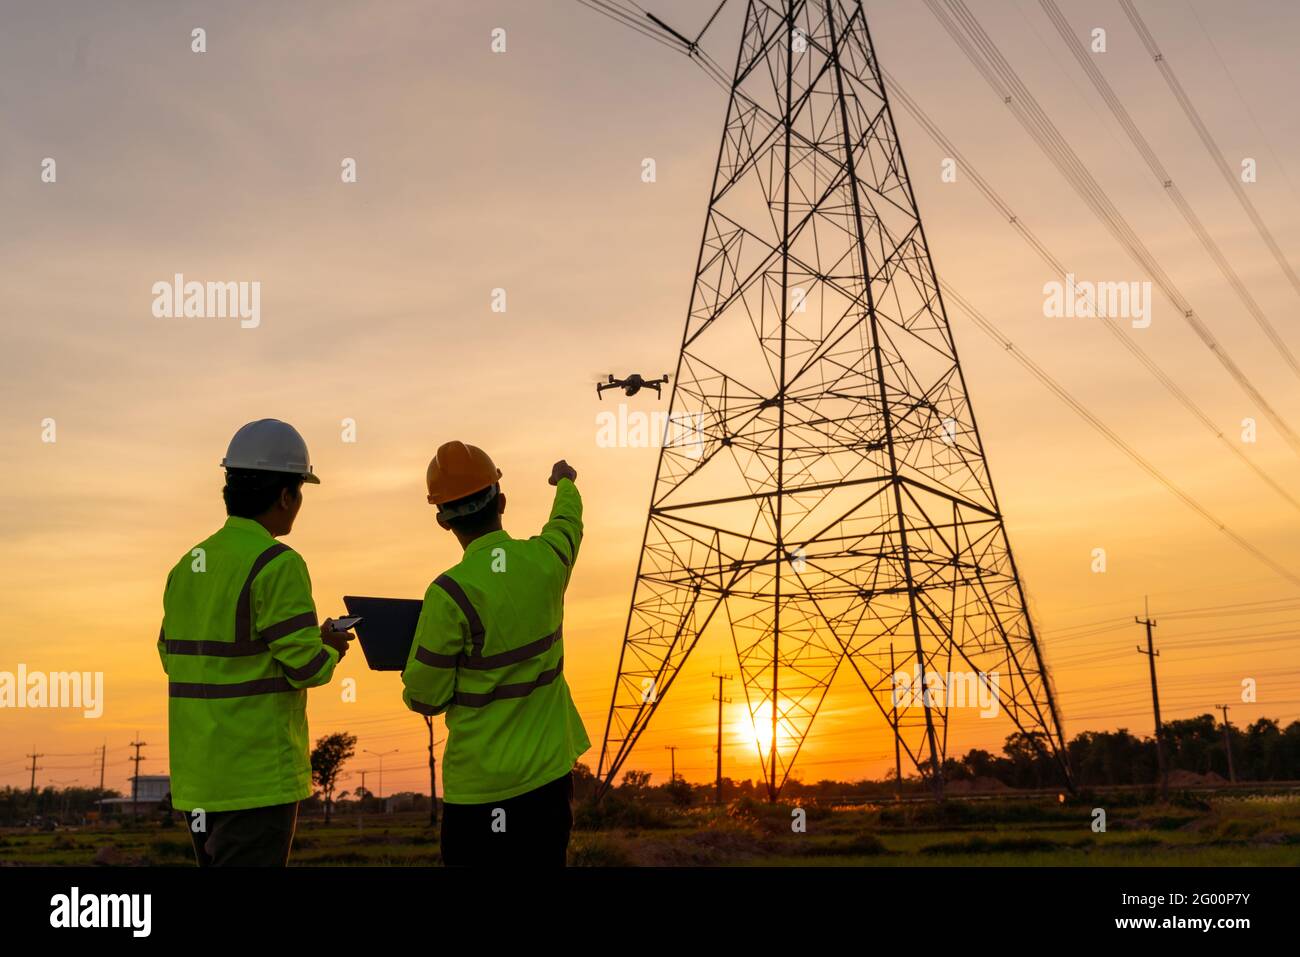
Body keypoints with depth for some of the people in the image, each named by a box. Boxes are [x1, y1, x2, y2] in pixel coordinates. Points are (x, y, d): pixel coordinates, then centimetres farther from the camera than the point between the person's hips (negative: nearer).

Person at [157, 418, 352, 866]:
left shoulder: (188, 566, 9)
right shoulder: (277, 565, -14)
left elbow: (172, 655, 16)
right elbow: (306, 666, -17)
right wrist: (330, 648, 5)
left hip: (198, 775, 8)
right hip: (257, 775, -8)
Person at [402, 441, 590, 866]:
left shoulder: (451, 593, -18)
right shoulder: (547, 560, -4)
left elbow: (424, 698, -10)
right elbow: (568, 522, 22)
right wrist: (566, 484, 43)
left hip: (480, 784, -5)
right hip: (549, 771, 5)